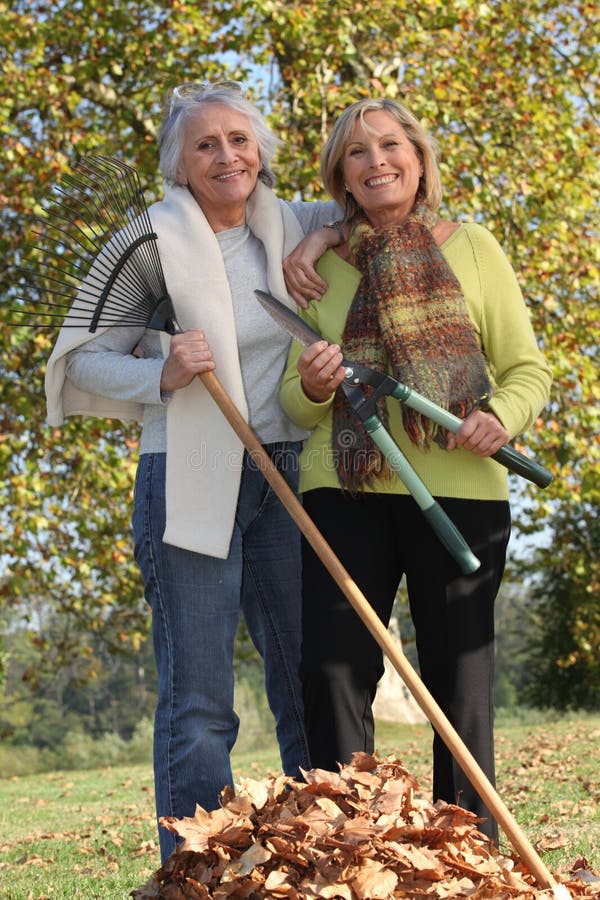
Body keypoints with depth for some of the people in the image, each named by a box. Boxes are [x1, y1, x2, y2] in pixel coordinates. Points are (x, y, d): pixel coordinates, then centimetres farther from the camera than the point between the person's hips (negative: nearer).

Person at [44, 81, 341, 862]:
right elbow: (84, 359, -1)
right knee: (197, 702, -6)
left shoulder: (287, 228, 10)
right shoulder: (154, 242, -4)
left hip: (285, 474, 5)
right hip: (189, 482, -5)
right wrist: (161, 374, -19)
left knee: (313, 686, 6)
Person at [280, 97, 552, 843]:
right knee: (331, 670, -4)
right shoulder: (322, 266, 11)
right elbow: (295, 402, 12)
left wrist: (501, 415, -15)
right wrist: (311, 388, -12)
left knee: (459, 678, 3)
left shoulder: (471, 247, 8)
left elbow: (528, 369, 6)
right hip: (345, 491, 1)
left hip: (460, 492, -1)